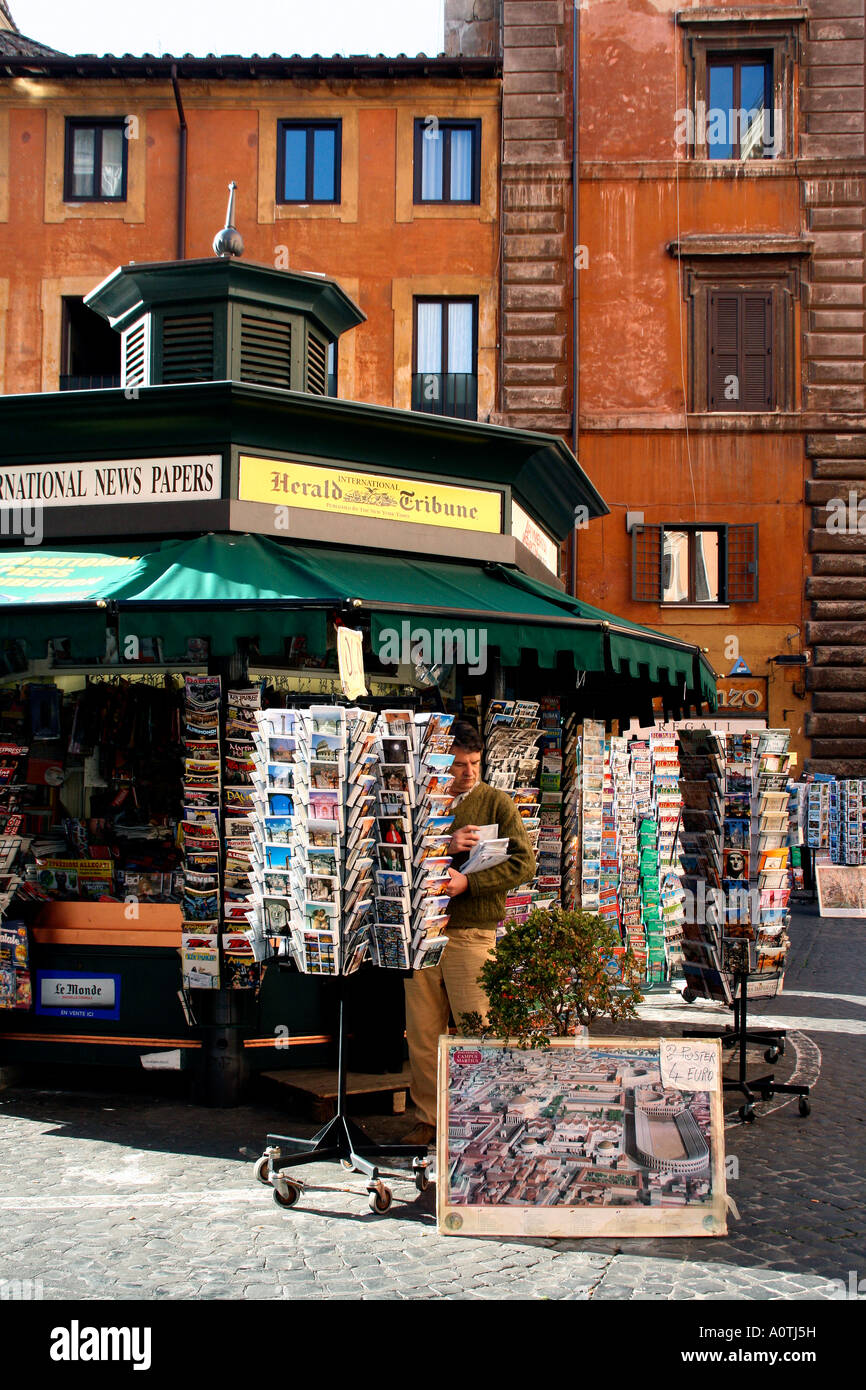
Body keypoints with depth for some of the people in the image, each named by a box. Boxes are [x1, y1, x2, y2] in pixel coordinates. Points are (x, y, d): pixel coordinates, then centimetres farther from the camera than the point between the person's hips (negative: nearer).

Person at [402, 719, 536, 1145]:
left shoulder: (496, 802, 4)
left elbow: (523, 863, -3)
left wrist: (468, 882, -14)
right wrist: (443, 847, -11)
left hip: (472, 932, -3)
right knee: (422, 1031, 6)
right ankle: (428, 1119, 18)